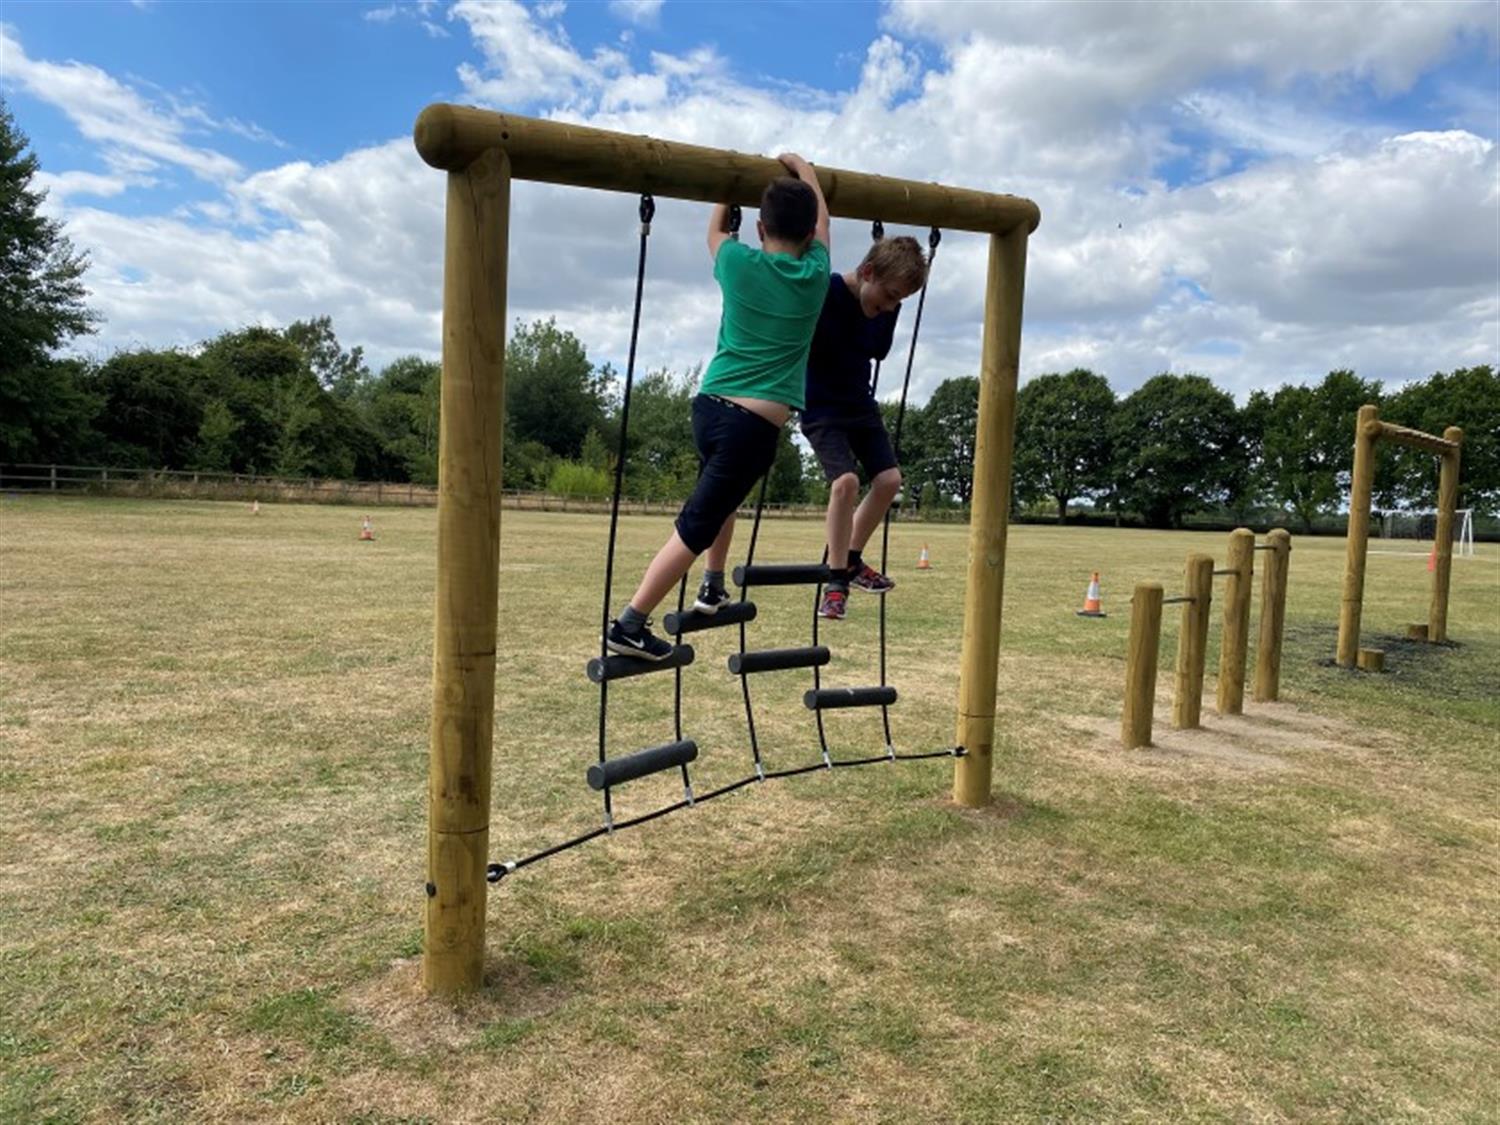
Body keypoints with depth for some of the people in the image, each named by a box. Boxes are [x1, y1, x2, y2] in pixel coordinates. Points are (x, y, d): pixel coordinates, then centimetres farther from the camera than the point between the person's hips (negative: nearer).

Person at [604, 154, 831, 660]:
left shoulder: (739, 264, 4)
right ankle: (629, 625, -4)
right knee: (697, 524, -2)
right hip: (755, 425, -4)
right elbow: (822, 221, 24)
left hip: (709, 406, 4)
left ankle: (713, 586, 42)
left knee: (720, 493, 32)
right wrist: (802, 167, 36)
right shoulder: (815, 275, 3)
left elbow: (715, 229, 29)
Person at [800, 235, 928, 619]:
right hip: (821, 407, -7)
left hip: (860, 404, 7)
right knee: (845, 480, -23)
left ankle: (852, 560, 21)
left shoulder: (888, 308, -5)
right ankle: (836, 582, -9)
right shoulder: (825, 293, -24)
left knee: (889, 478, 1)